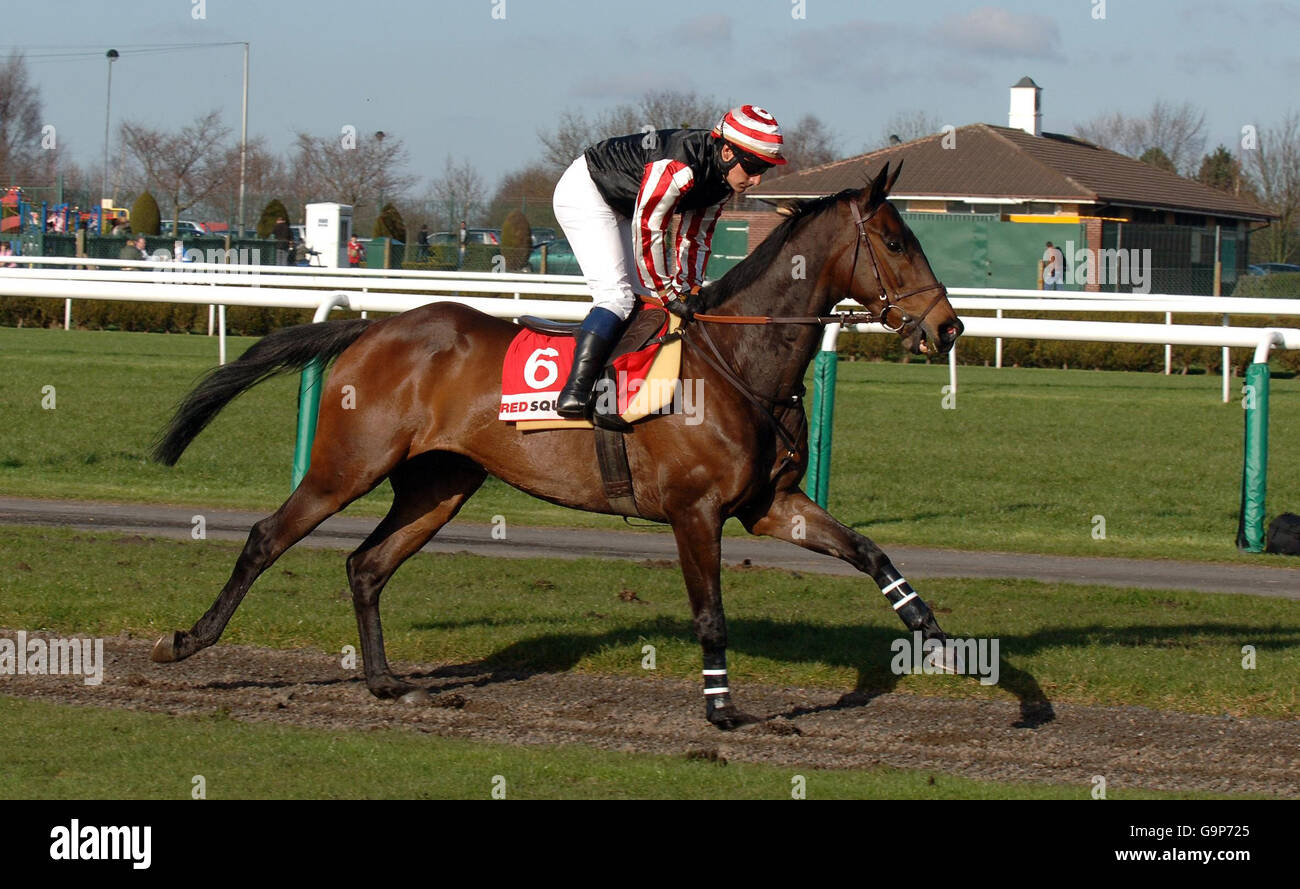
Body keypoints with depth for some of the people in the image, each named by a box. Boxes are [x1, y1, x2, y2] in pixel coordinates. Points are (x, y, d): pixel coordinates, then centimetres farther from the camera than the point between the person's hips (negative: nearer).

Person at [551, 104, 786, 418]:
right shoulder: (678, 167, -35)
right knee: (617, 295, -21)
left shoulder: (723, 179, -6)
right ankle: (574, 392, -27)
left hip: (620, 208, 10)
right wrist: (666, 292, -21)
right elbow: (648, 227, -29)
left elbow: (696, 235, 5)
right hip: (584, 193, -10)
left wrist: (690, 289, -1)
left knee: (646, 299, 6)